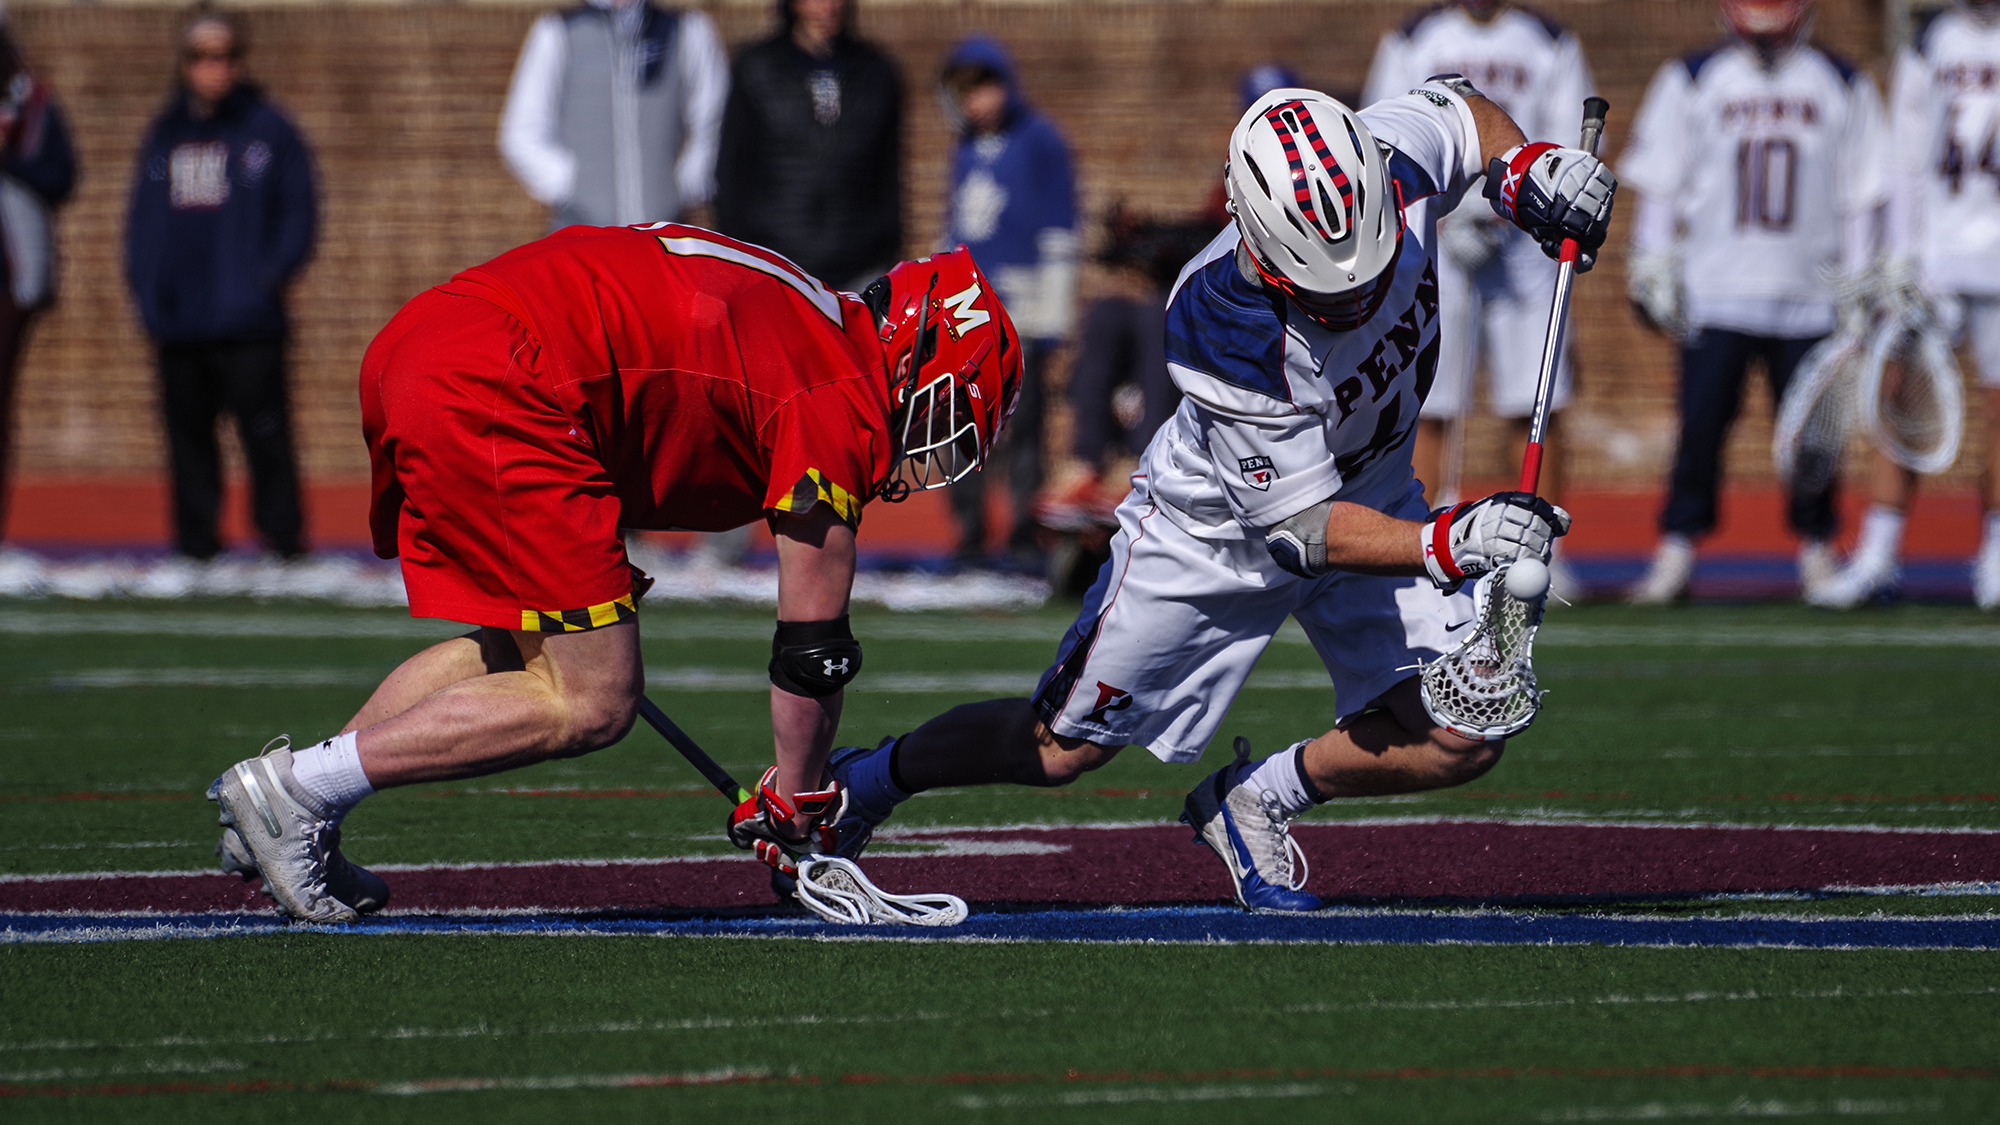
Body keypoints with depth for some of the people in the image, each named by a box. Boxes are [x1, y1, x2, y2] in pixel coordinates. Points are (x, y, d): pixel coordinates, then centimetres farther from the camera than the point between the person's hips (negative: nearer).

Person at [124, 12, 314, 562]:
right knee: (187, 434, 6)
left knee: (265, 431, -10)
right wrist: (145, 285, 4)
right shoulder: (164, 134, 16)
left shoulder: (268, 130, 4)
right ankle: (196, 544, 12)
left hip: (248, 324, -4)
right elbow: (142, 219, 19)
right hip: (176, 322, 4)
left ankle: (284, 538, -6)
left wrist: (269, 275, -10)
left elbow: (299, 212, 3)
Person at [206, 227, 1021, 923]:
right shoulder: (849, 408, -1)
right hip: (494, 394, -10)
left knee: (518, 651, 23)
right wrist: (791, 816, 16)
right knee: (591, 702, -2)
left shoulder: (809, 327, 24)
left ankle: (294, 814, 14)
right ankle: (300, 788, -4)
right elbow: (811, 646, 3)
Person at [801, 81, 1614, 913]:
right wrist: (1446, 545, -50)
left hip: (1369, 489, 5)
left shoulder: (1394, 158, -28)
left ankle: (1259, 799, 15)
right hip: (1218, 523, -5)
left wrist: (1527, 167, -21)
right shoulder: (1222, 333, -41)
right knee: (1061, 748, 6)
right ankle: (865, 783, 34)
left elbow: (1459, 104, -1)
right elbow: (1308, 528, -34)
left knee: (1460, 743, -10)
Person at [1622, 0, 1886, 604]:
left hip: (1808, 298, 1)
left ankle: (1817, 553, 14)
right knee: (1700, 424, -6)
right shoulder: (1689, 83, 4)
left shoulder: (1844, 88, 6)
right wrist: (1653, 269, 1)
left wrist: (1860, 288, 7)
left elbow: (1859, 197, 10)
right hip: (1715, 295, -1)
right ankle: (1676, 552, 1)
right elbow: (1660, 186, 7)